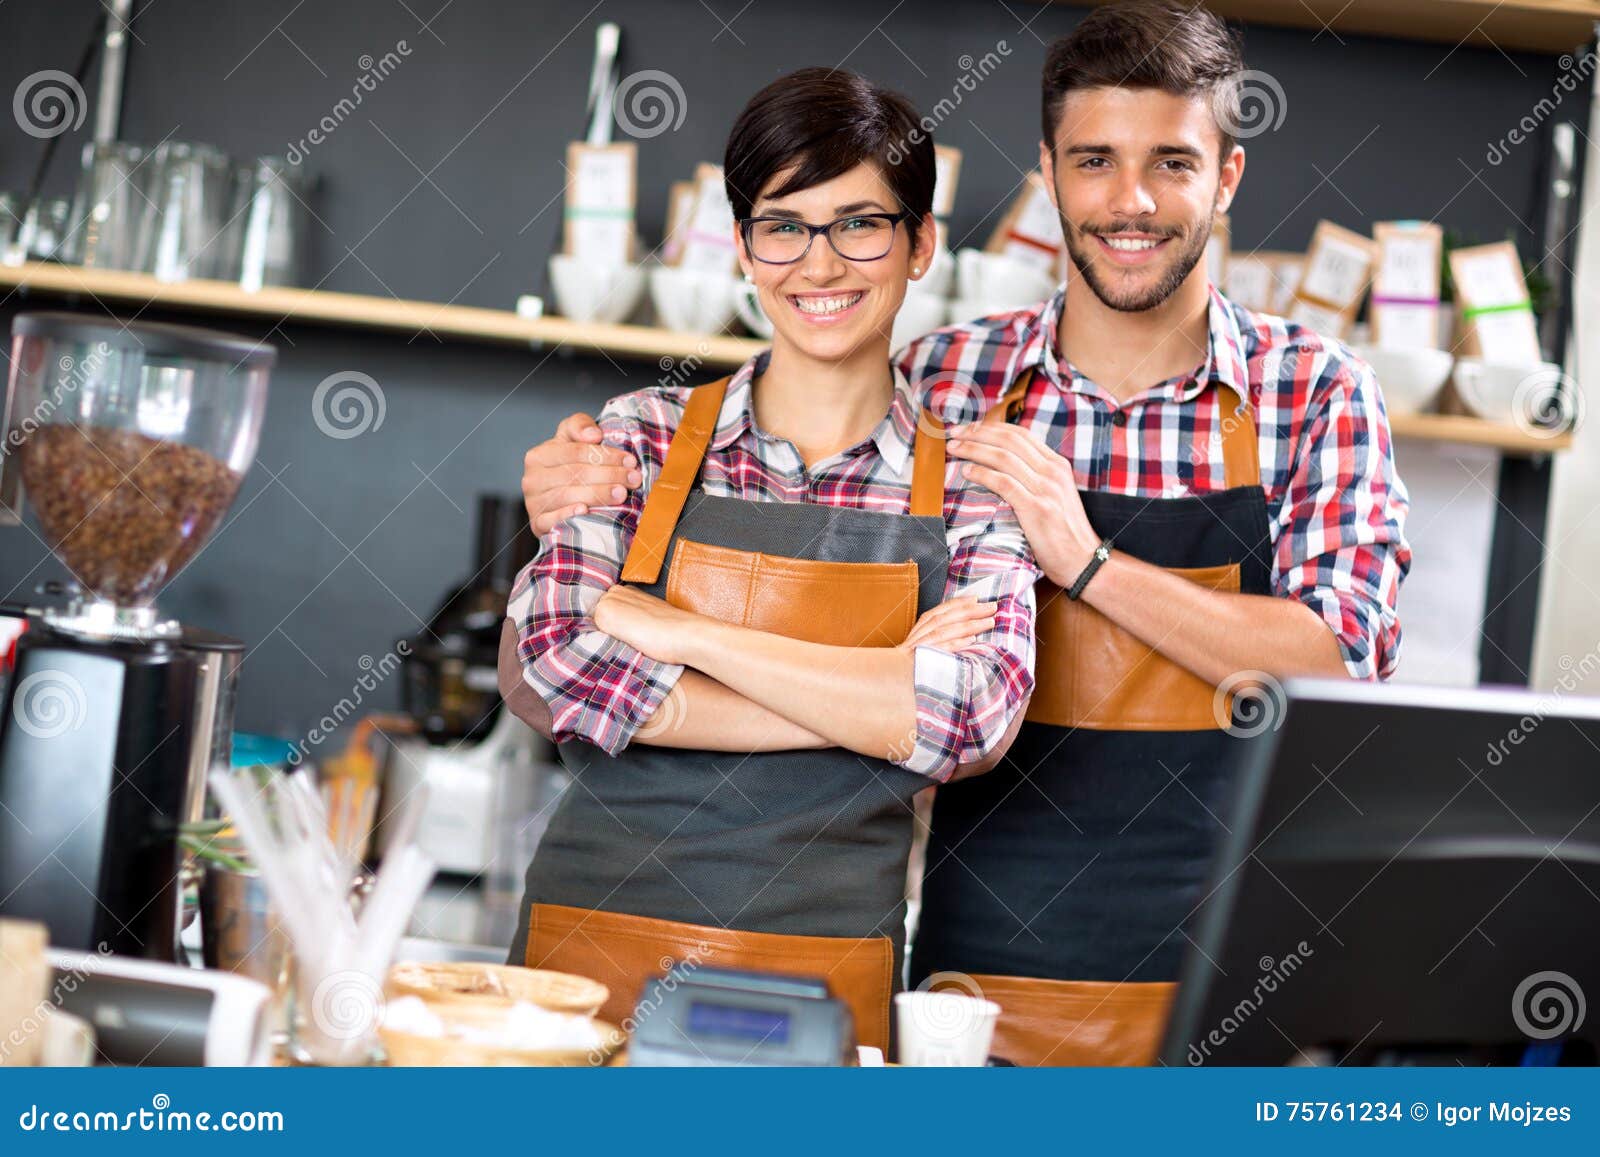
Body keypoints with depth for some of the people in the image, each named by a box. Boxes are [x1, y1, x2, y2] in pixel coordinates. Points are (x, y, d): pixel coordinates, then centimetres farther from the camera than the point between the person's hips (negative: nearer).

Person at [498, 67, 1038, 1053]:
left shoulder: (972, 492, 2)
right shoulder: (644, 436, 2)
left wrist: (688, 636, -14)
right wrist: (876, 698, -12)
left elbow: (976, 720, -14)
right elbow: (547, 666, -12)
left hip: (824, 977, 0)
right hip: (592, 951, 0)